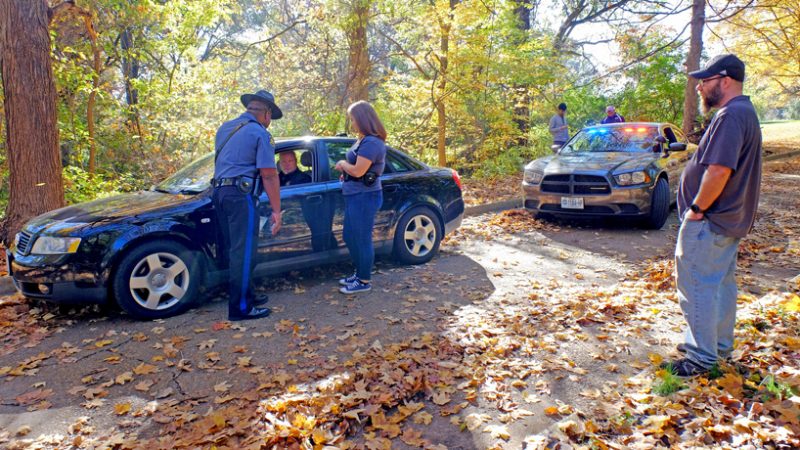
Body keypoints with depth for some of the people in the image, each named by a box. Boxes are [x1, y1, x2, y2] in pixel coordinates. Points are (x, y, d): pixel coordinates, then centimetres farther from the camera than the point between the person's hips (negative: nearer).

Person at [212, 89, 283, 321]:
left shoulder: (225, 128, 18)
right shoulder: (260, 134, -6)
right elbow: (269, 175, -11)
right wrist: (276, 210, -9)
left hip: (219, 191, 9)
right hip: (241, 195, -8)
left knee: (234, 250, 15)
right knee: (244, 252, -5)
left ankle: (246, 297, 24)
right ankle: (241, 307, -1)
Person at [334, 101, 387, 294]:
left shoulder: (371, 142, -19)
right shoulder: (364, 141, 14)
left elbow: (358, 170, -23)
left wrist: (342, 164, -6)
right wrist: (345, 169, 5)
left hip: (364, 197, -11)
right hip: (356, 196, 11)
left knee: (362, 239, 0)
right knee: (350, 237, 18)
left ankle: (364, 282, 12)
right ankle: (359, 273, 32)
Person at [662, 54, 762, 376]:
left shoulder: (731, 115, -20)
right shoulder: (745, 112, 14)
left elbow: (719, 170, -29)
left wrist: (697, 208, -18)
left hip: (709, 221, -11)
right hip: (731, 220, 11)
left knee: (697, 287, -3)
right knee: (722, 283, 18)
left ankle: (702, 357, 6)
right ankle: (720, 345, 31)